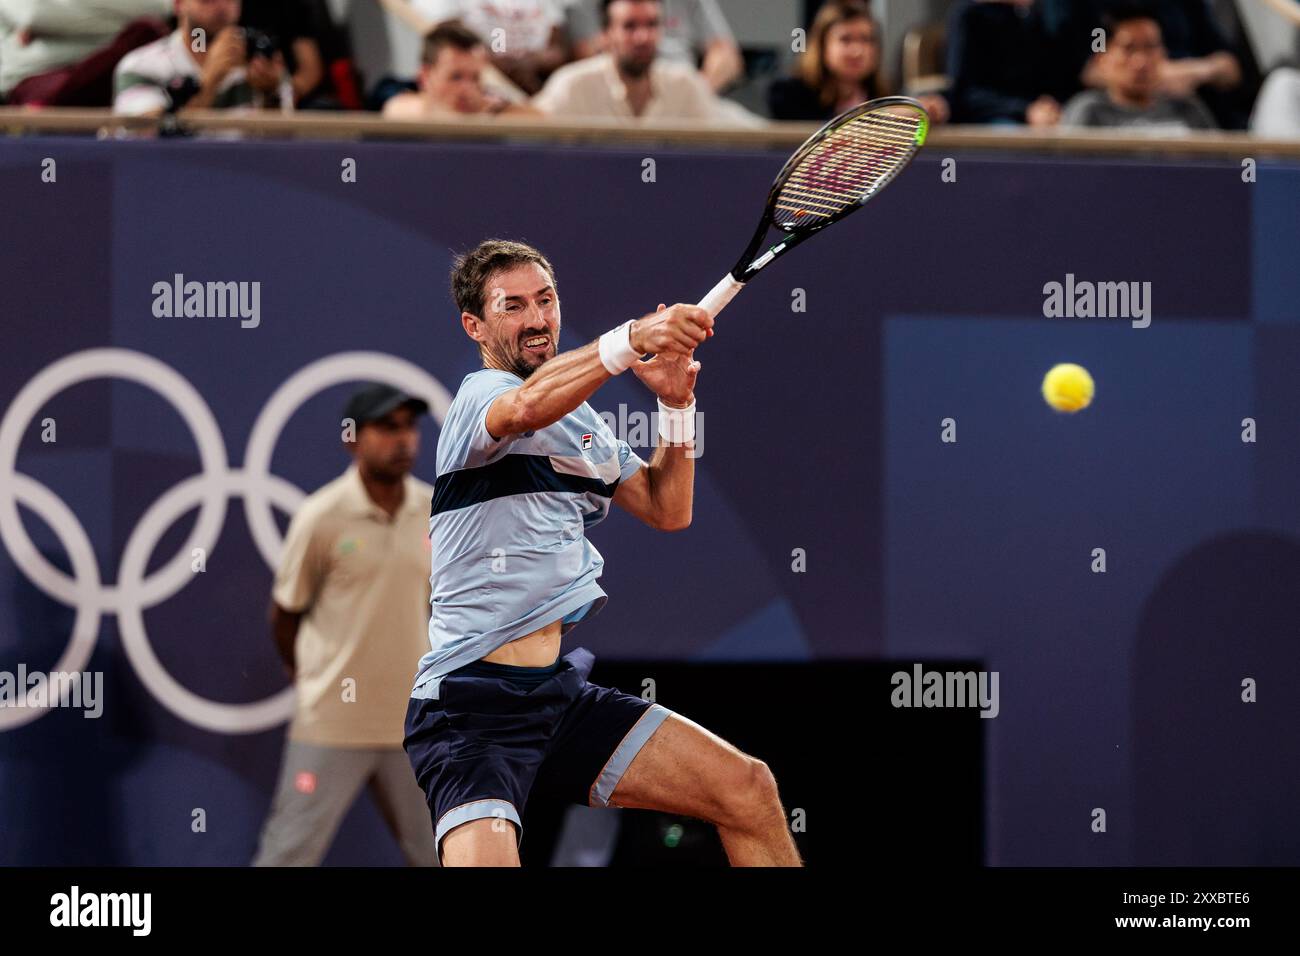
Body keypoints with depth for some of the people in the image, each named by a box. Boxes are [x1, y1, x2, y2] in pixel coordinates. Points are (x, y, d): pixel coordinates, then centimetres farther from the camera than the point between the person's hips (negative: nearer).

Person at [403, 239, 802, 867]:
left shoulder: (583, 418, 18)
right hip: (470, 707, -8)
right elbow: (526, 406, -32)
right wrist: (630, 339, -47)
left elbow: (668, 509, 21)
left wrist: (675, 404, 4)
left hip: (563, 694, 8)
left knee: (748, 790, -3)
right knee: (486, 862, -33)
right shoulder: (480, 397, -8)